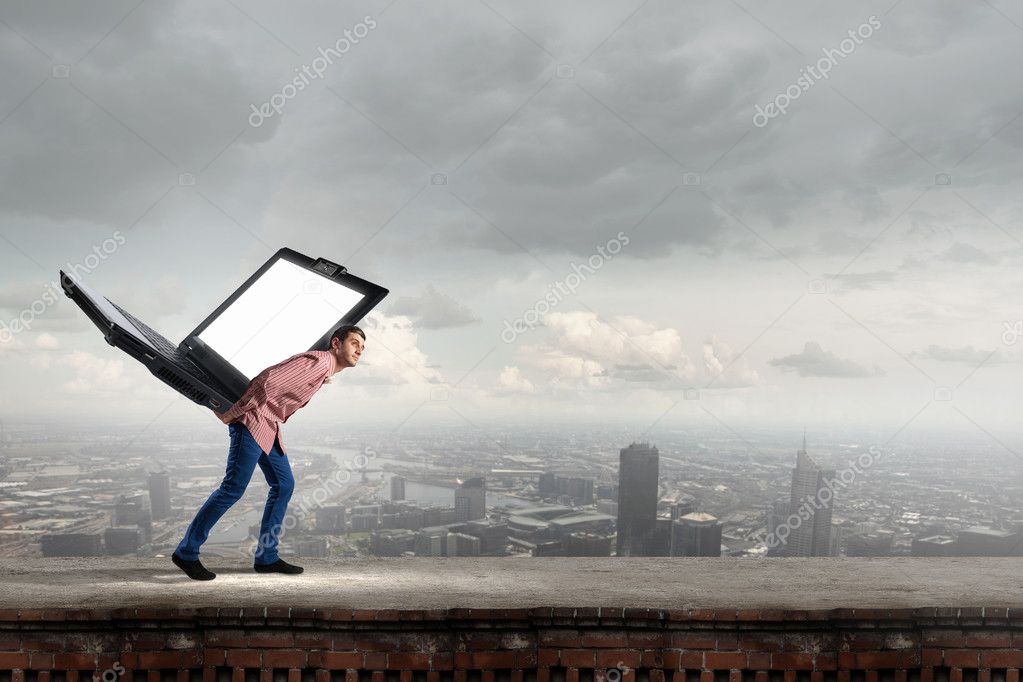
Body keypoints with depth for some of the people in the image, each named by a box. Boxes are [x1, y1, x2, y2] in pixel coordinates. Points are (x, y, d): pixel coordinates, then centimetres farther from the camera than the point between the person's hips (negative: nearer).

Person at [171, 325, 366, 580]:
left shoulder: (324, 369, 18)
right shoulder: (318, 360, -15)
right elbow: (269, 379, -22)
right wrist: (233, 413, -18)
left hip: (269, 429, 10)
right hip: (253, 422, -10)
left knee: (284, 484, 10)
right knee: (233, 487, -10)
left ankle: (266, 557, 14)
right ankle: (186, 553, -3)